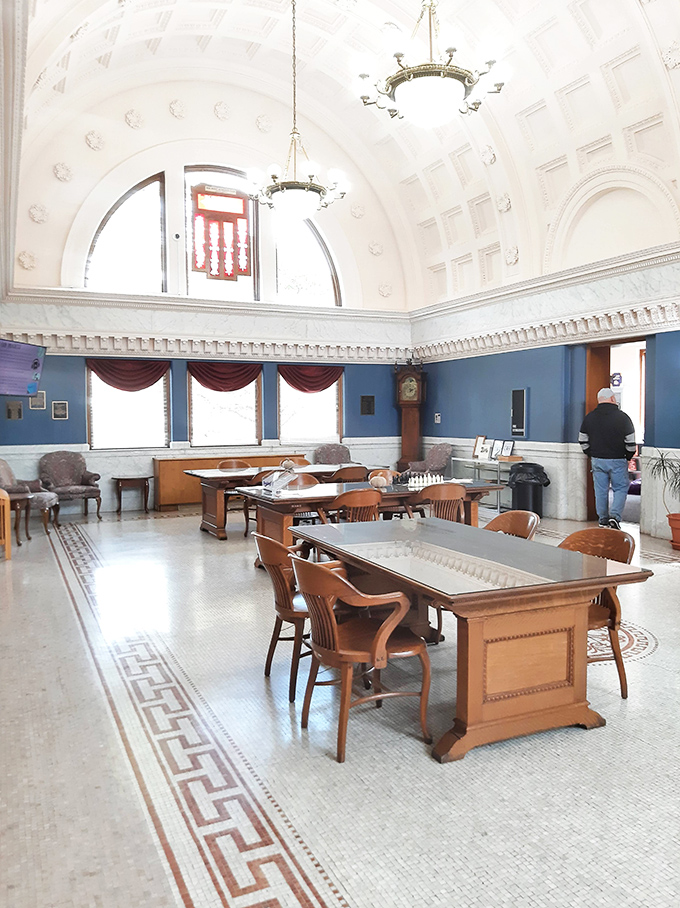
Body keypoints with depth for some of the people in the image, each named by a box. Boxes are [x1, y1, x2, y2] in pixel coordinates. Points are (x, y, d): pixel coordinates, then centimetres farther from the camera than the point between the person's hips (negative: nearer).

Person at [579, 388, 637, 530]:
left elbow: (583, 442, 7)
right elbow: (631, 443, -6)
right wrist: (627, 457, 8)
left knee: (600, 490, 10)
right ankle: (615, 516, -8)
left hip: (597, 460, 3)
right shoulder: (622, 417, -8)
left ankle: (603, 519, 16)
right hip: (617, 461, -3)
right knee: (621, 489, 7)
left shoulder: (590, 417, 3)